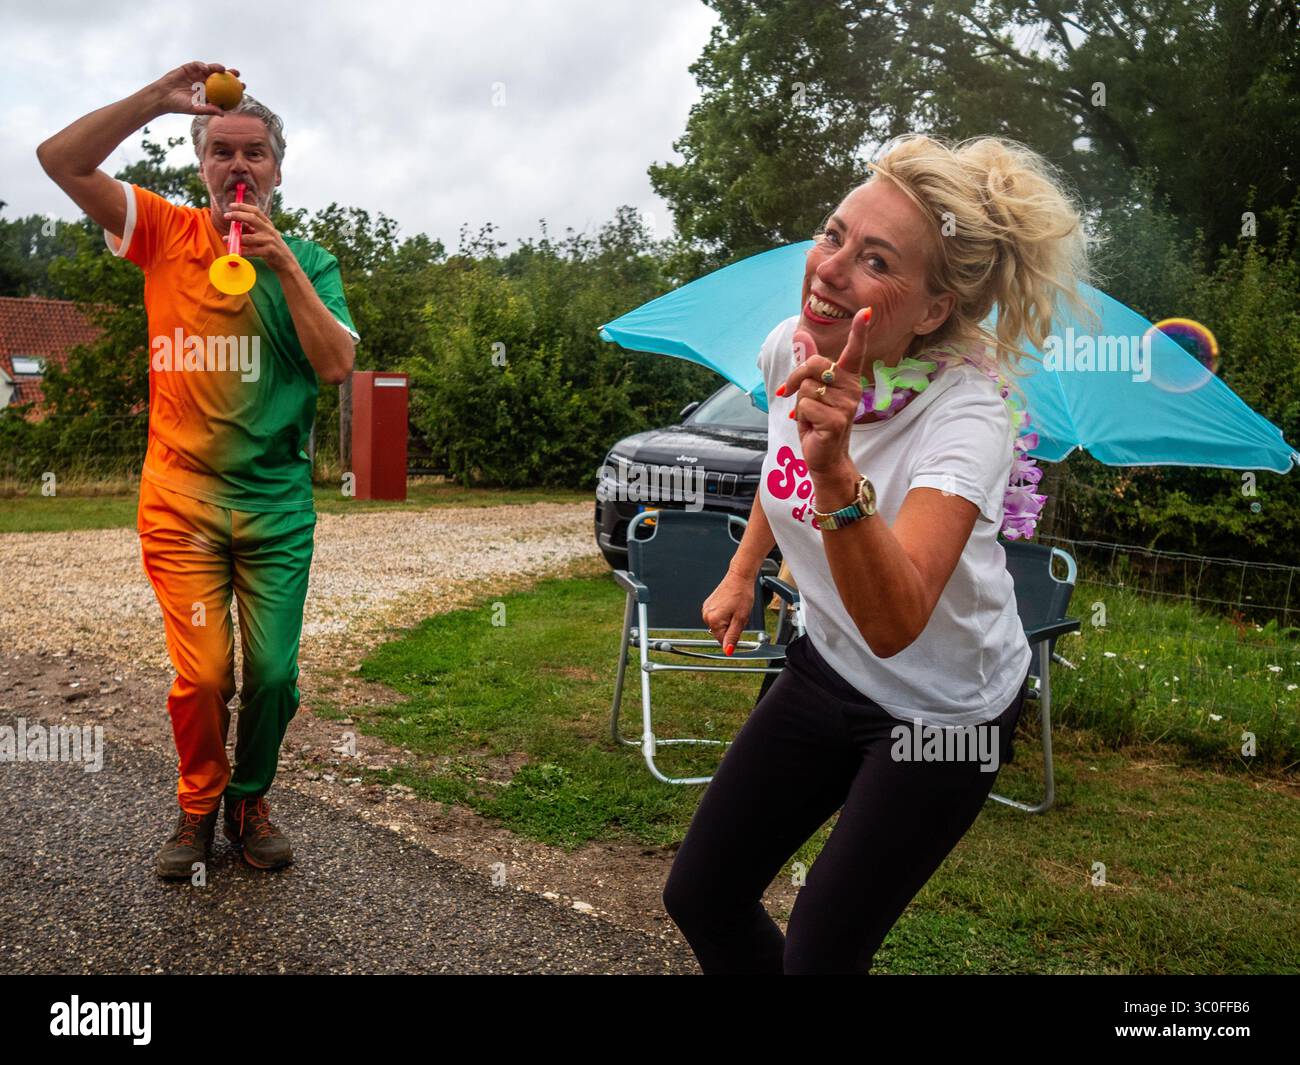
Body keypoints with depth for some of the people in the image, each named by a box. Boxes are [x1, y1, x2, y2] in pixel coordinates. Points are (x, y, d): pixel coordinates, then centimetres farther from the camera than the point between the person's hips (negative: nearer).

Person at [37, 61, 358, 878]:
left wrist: (283, 267, -13)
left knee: (274, 673, 3)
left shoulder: (307, 261, 6)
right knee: (201, 675, -3)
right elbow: (61, 160, -7)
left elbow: (337, 365, -7)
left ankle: (251, 801, 27)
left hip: (277, 503, 1)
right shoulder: (165, 235, 4)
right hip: (181, 499, -1)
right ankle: (197, 808, 22)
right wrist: (158, 99, -15)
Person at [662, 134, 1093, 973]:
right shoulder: (789, 347, -14)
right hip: (827, 670, 6)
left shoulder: (967, 416, -32)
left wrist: (837, 471, -59)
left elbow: (894, 625, -46)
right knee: (699, 897, 11)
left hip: (941, 714, -6)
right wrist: (742, 572, 11)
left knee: (818, 955, 1)